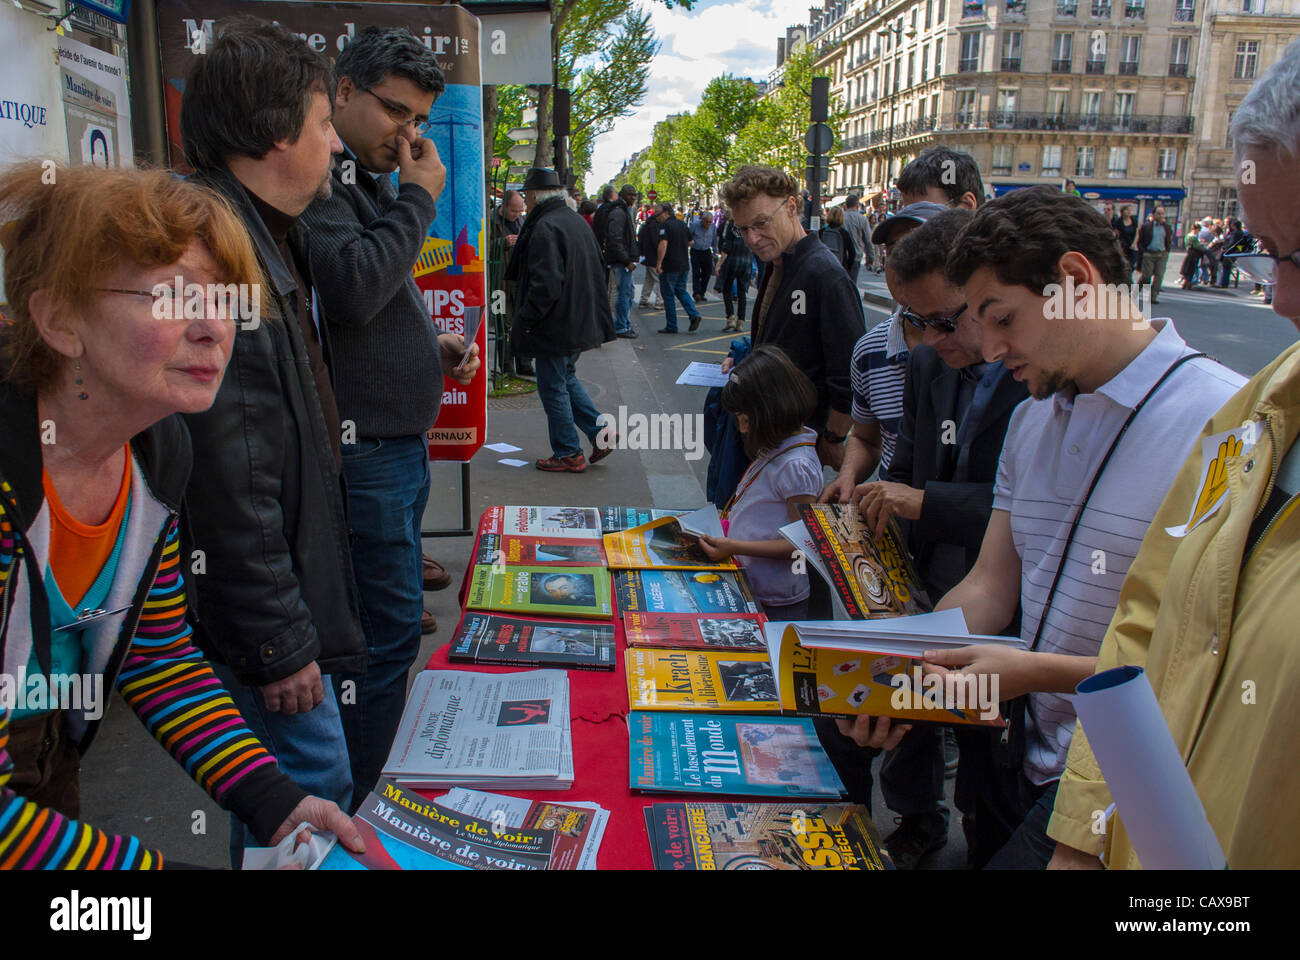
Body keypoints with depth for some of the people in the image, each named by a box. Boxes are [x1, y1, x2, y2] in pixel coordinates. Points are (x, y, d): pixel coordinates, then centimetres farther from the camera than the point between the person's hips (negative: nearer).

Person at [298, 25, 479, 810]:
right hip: (362, 446, -11)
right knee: (390, 630, -5)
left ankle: (359, 802, 34)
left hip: (400, 438, 11)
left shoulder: (369, 182, 18)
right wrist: (420, 199, -15)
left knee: (389, 621, 18)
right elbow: (350, 288, -27)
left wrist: (433, 344, 10)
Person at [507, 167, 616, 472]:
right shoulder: (577, 221, 11)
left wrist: (523, 322, -17)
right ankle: (601, 433, 18)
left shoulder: (545, 228, -20)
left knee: (553, 388, 3)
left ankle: (568, 454, 11)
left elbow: (546, 285, -26)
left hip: (555, 327, -9)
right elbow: (595, 272, 18)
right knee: (566, 379, 22)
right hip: (581, 322, 9)